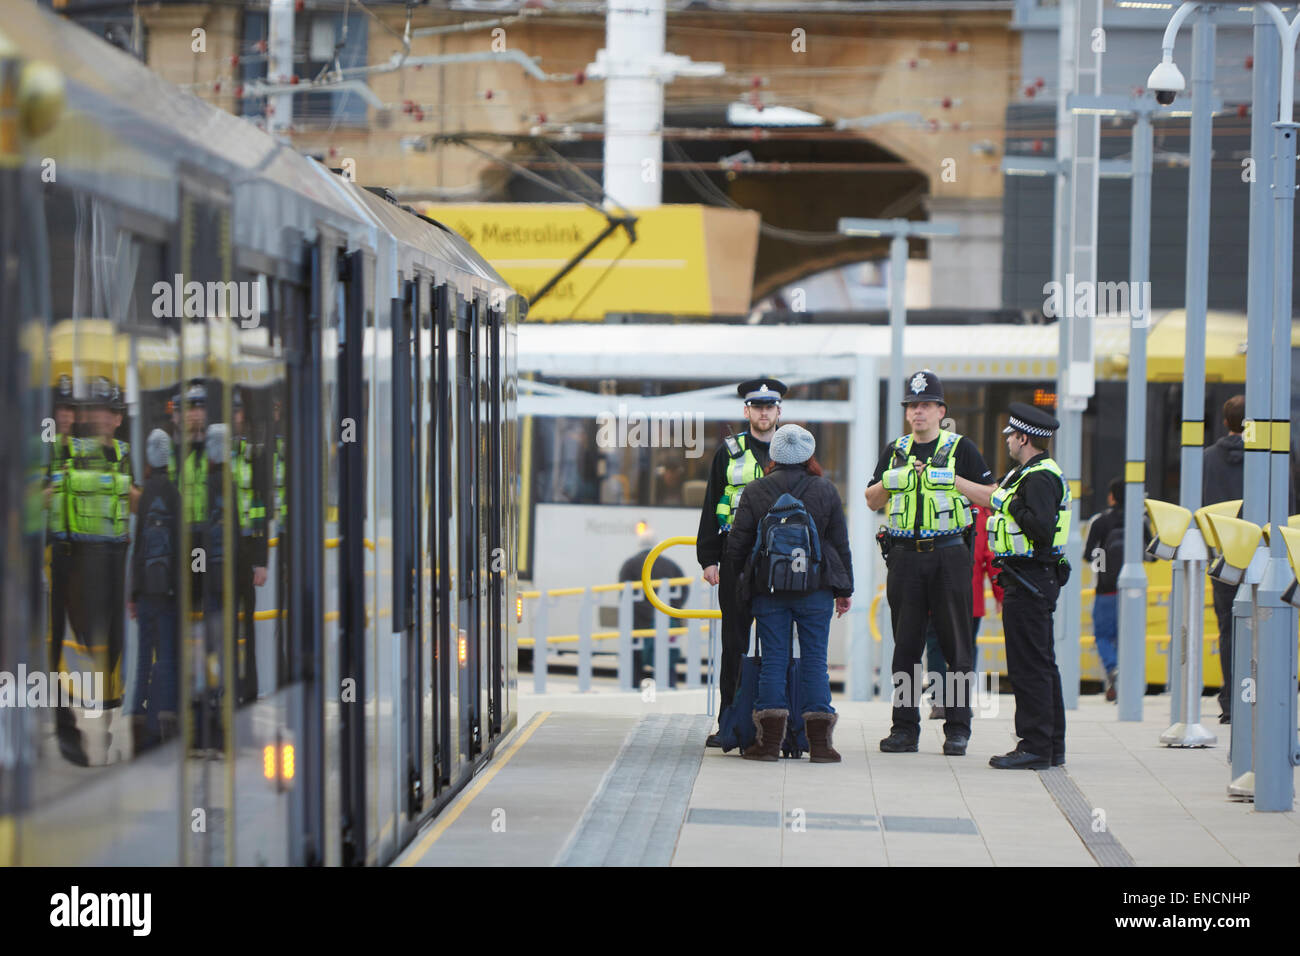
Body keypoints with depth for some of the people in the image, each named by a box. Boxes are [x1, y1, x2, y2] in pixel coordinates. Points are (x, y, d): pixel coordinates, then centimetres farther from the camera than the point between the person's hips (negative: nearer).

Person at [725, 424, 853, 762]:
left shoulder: (755, 492, -1)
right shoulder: (825, 491, 1)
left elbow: (736, 544, -2)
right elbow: (841, 544, 4)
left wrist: (746, 574, 17)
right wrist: (845, 589, 12)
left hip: (768, 589, 0)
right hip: (816, 589, 0)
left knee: (773, 659, 4)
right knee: (815, 659, 2)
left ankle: (770, 739, -1)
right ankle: (819, 741, -2)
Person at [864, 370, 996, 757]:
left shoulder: (961, 448, 3)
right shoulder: (895, 451, 14)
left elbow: (990, 498, 0)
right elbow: (872, 502, 19)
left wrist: (954, 481, -14)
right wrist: (887, 483, -2)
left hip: (949, 554, -3)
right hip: (904, 555, 3)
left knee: (956, 646, -2)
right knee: (906, 645, 3)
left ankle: (957, 727, 3)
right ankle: (905, 727, 7)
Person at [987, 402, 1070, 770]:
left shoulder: (1038, 478, -16)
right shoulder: (1037, 473, 17)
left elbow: (1043, 528, -27)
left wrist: (1012, 506, -17)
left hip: (1029, 580, -11)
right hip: (1035, 578, 11)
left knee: (1029, 666, -8)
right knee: (1042, 664, 14)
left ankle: (1035, 747, -7)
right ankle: (1051, 746, 20)